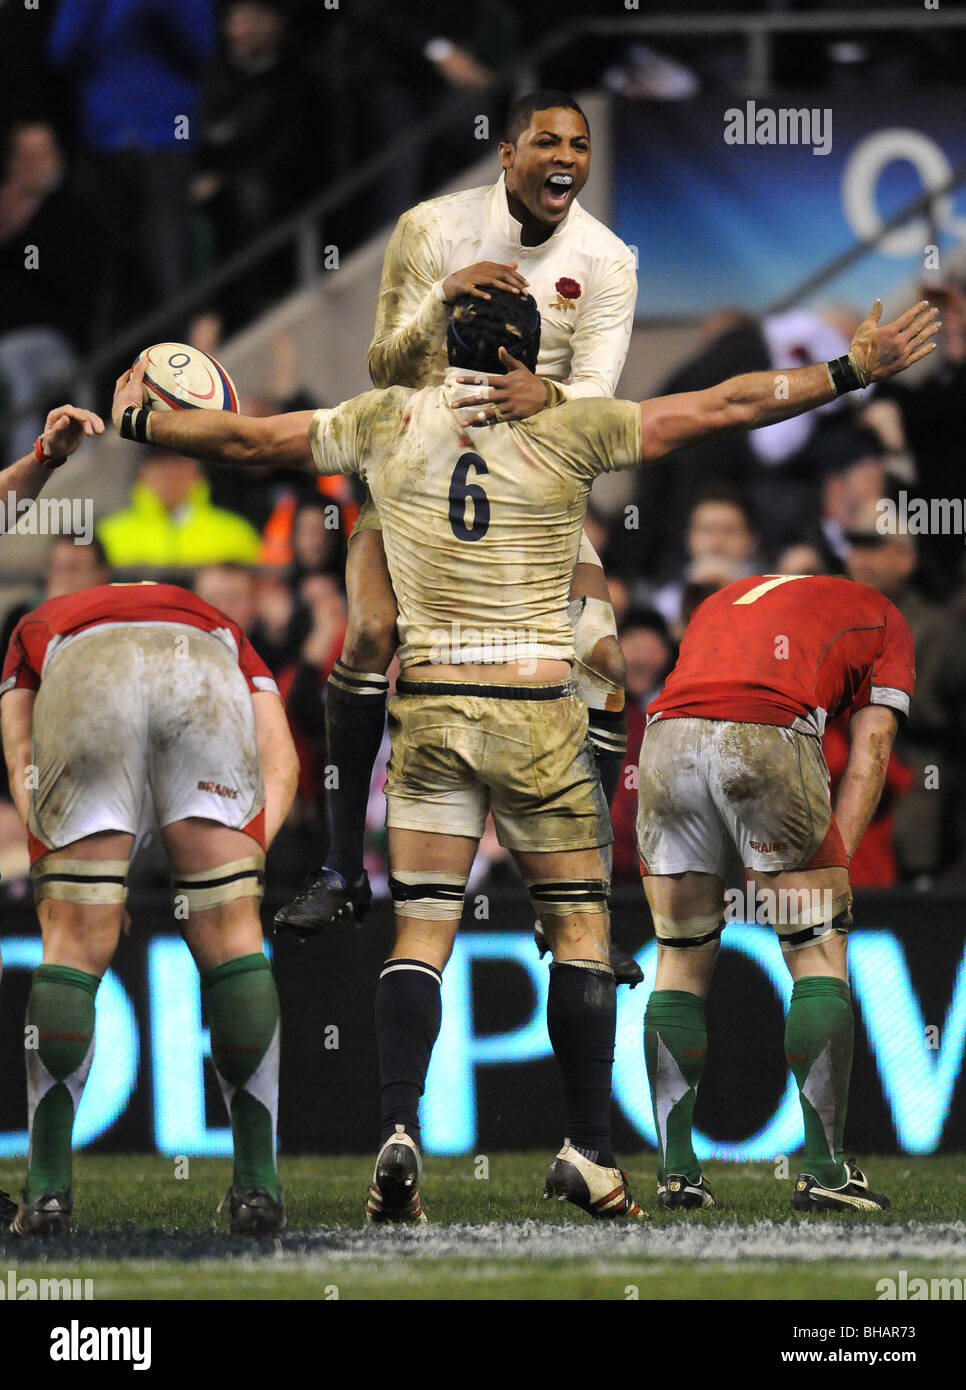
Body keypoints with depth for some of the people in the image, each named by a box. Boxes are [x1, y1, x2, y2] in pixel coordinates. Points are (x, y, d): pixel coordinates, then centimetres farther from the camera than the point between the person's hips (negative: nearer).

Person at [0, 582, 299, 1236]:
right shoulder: (221, 631, 45)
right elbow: (281, 763, 26)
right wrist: (246, 857, 16)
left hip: (82, 675, 0)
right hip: (203, 685, 1)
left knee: (75, 942, 8)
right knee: (231, 937, 10)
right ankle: (258, 1185, 10)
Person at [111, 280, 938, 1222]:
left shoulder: (389, 422, 2)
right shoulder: (563, 432, -5)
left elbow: (246, 438, 13)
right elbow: (722, 409, -4)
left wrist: (136, 422, 29)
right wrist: (850, 372, 2)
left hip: (429, 709, 2)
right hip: (538, 713, -2)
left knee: (421, 933, 2)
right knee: (581, 932, 8)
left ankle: (398, 1132, -15)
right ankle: (589, 1153, 7)